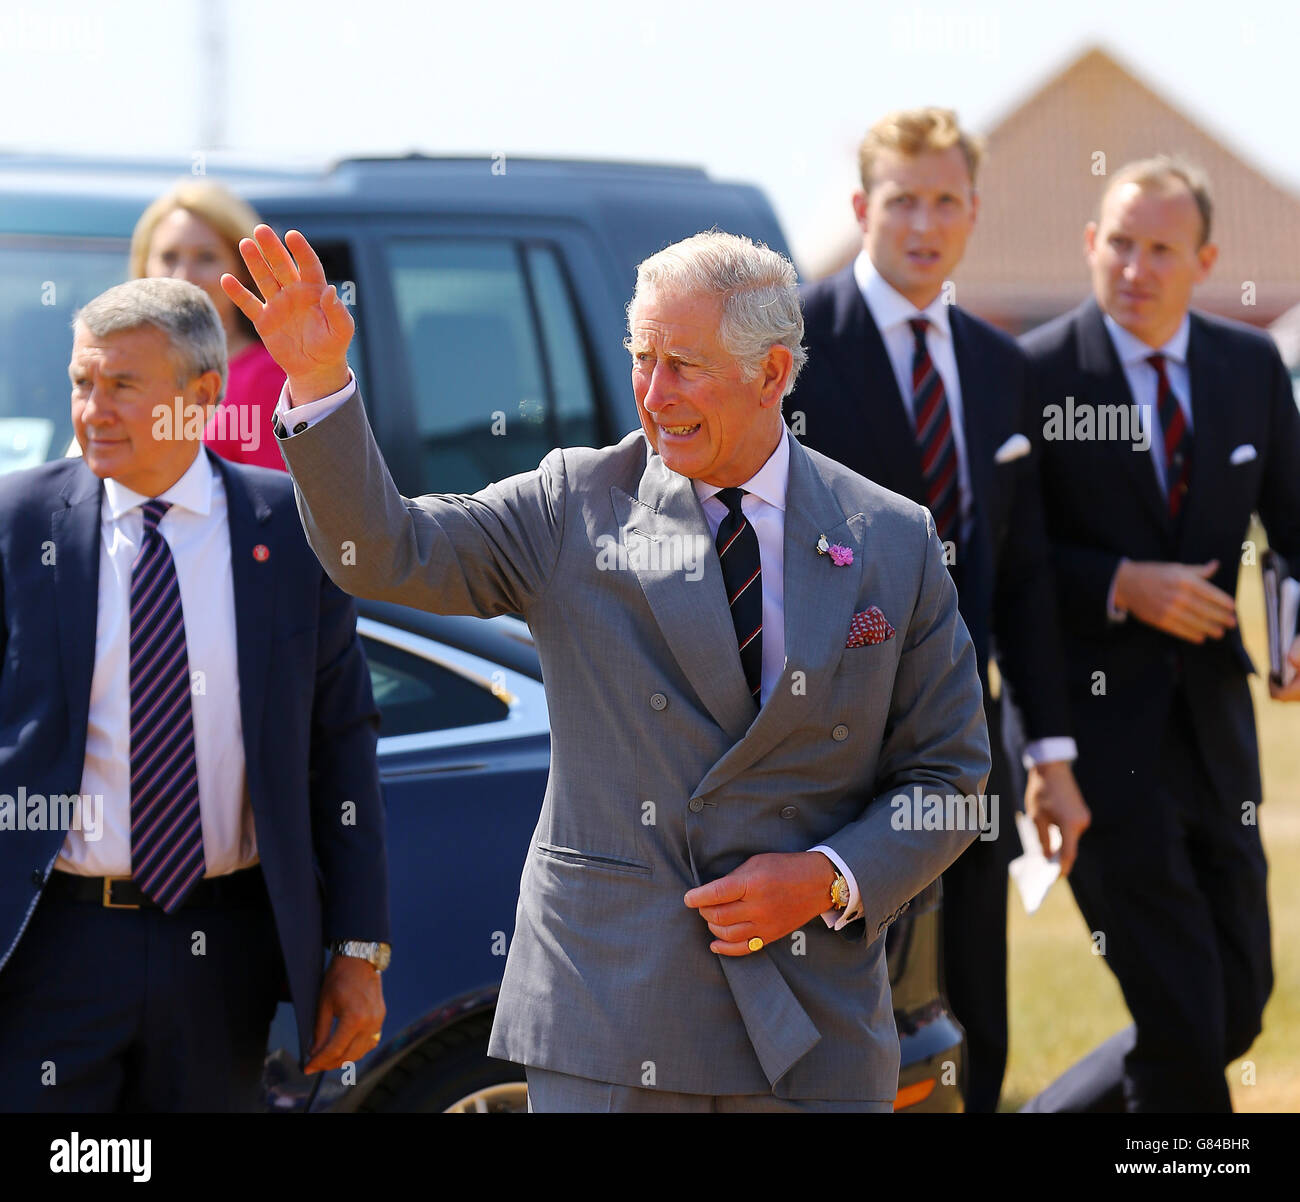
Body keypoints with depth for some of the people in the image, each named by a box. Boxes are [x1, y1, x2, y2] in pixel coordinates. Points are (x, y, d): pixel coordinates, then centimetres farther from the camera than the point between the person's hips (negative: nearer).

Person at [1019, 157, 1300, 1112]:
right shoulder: (1036, 374, -9)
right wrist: (1123, 586, -21)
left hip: (1211, 716, 6)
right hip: (1099, 730, -6)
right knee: (1183, 1022, -7)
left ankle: (1060, 1113, 31)